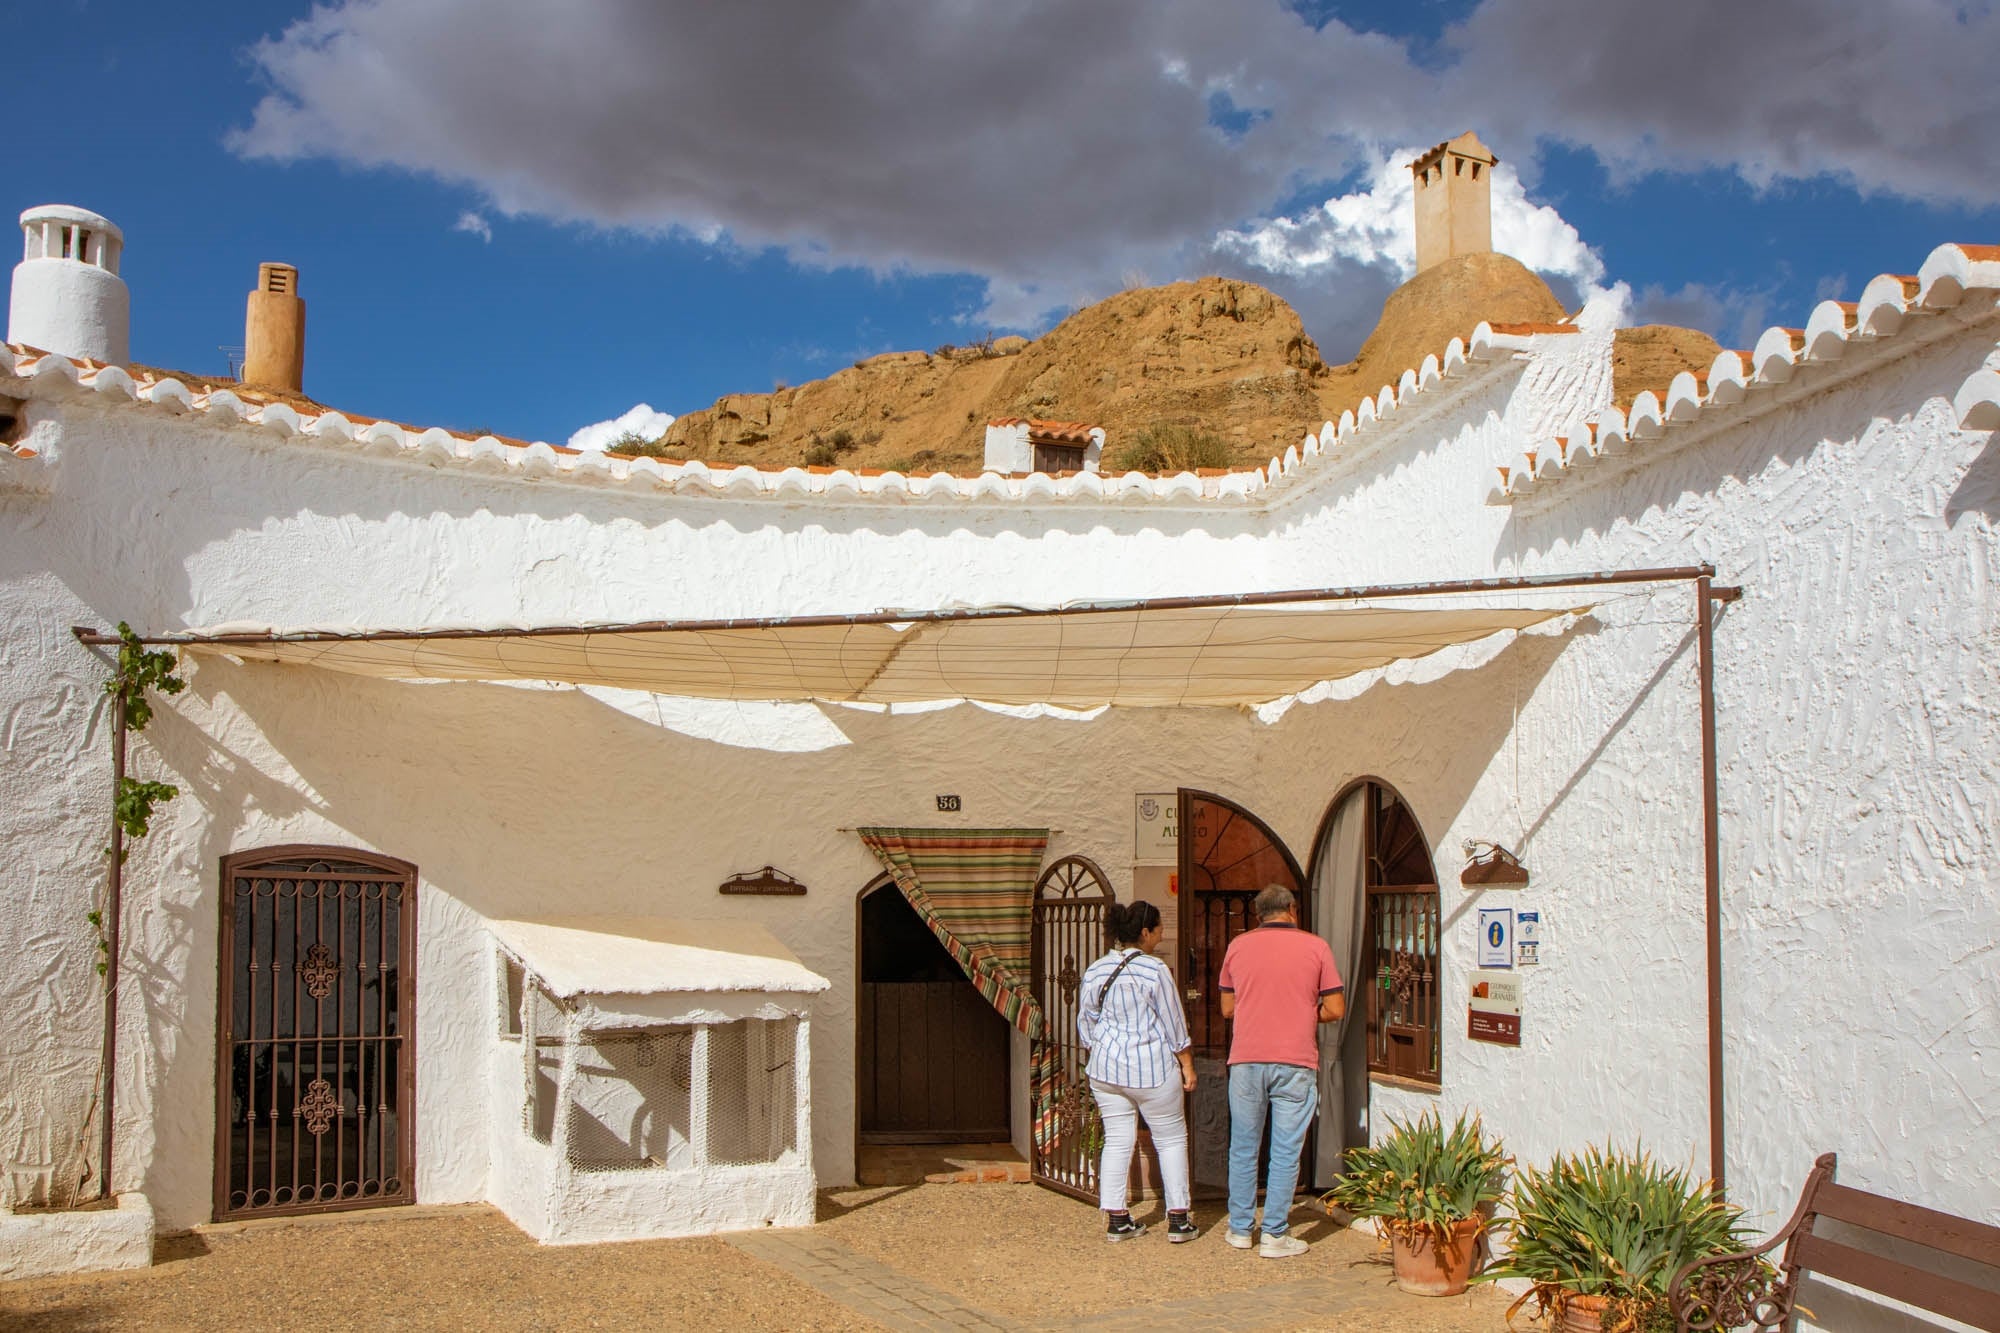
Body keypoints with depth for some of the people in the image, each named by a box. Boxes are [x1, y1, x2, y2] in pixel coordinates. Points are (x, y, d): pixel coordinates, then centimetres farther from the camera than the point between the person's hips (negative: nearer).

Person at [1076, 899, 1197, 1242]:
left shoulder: (1095, 971, 4)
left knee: (1117, 1140, 10)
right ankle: (1178, 1219, 8)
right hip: (1152, 1067, -5)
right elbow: (1174, 1024, -8)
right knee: (1171, 1139, 7)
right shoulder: (1155, 970, -12)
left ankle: (1116, 1220, 10)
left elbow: (1086, 1023, 12)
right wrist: (1187, 1065, 1)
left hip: (1106, 1068, 5)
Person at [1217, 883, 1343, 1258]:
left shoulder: (1238, 945, 5)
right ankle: (1275, 1234, 6)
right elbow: (1335, 1008, 1)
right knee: (1286, 1152, 4)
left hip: (1246, 1059, 2)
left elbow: (1227, 1007, 11)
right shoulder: (1315, 947, 1)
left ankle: (1240, 1228, 20)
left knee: (1243, 1148, 12)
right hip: (1296, 1062, -2)